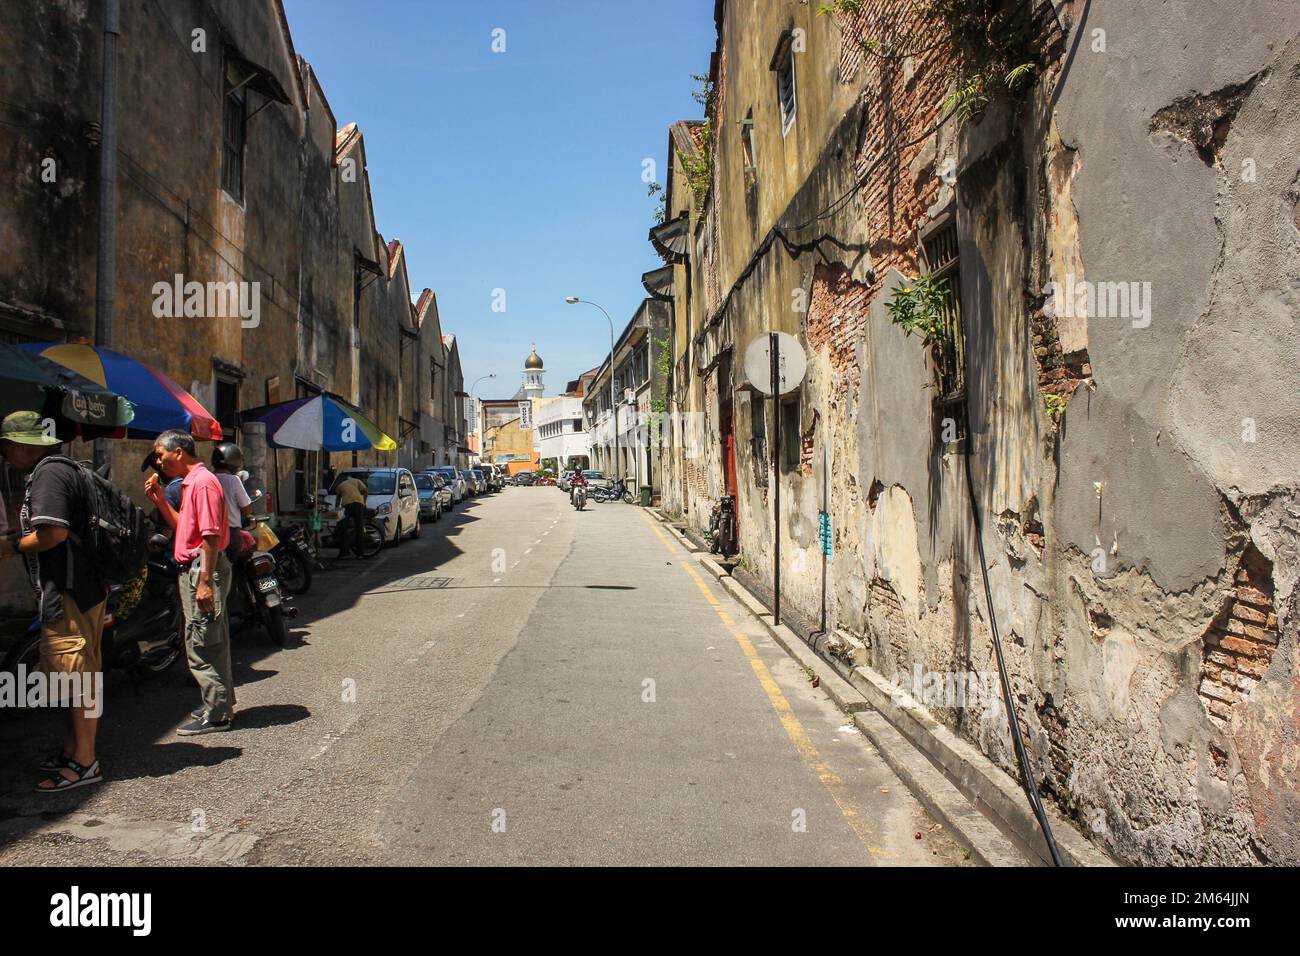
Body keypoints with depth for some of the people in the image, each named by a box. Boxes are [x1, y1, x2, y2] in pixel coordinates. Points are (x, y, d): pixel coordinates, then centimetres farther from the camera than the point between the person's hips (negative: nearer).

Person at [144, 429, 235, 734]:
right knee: (212, 643, 17)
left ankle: (216, 715, 2)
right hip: (193, 569, 11)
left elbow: (211, 536, -22)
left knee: (202, 645, -5)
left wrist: (205, 582, -24)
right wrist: (159, 499, 13)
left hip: (204, 570, -11)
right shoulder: (190, 482, 16)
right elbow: (183, 526, 23)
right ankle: (220, 703, 28)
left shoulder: (203, 482, -16)